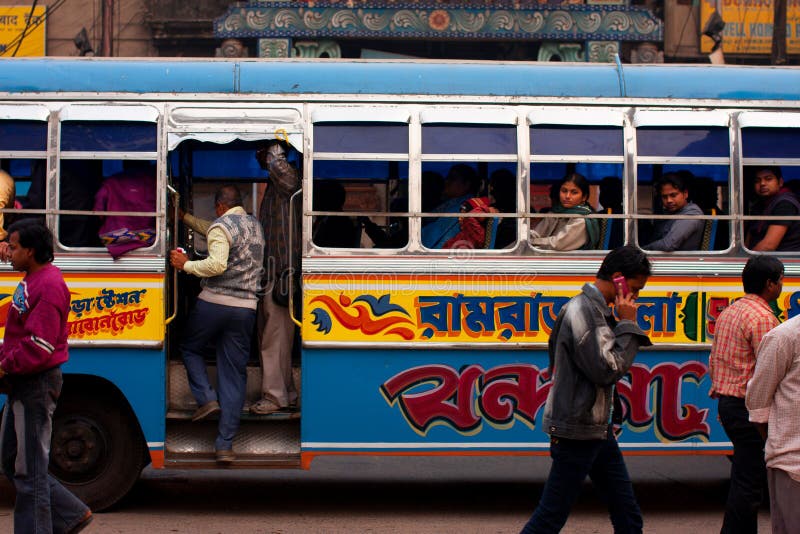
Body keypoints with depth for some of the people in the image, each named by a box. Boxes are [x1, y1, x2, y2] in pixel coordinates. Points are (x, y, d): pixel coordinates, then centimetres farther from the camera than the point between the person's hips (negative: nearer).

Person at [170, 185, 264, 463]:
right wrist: (184, 217, 39)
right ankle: (225, 444, 3)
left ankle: (207, 398, 4)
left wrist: (186, 265, -9)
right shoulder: (254, 224, 18)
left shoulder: (221, 226, -7)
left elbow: (217, 265, -22)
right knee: (234, 374, 4)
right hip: (245, 308, 6)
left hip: (213, 303, -5)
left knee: (189, 348, 23)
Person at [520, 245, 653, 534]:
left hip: (598, 430, 10)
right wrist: (628, 324, -14)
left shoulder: (596, 309, 12)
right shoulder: (583, 311, -19)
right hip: (577, 432, -10)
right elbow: (607, 369, -22)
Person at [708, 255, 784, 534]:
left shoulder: (729, 312, 14)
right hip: (748, 407, -10)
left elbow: (713, 361, 20)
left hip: (727, 403, 10)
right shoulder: (762, 318, -15)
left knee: (743, 476, 17)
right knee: (749, 482, -5)